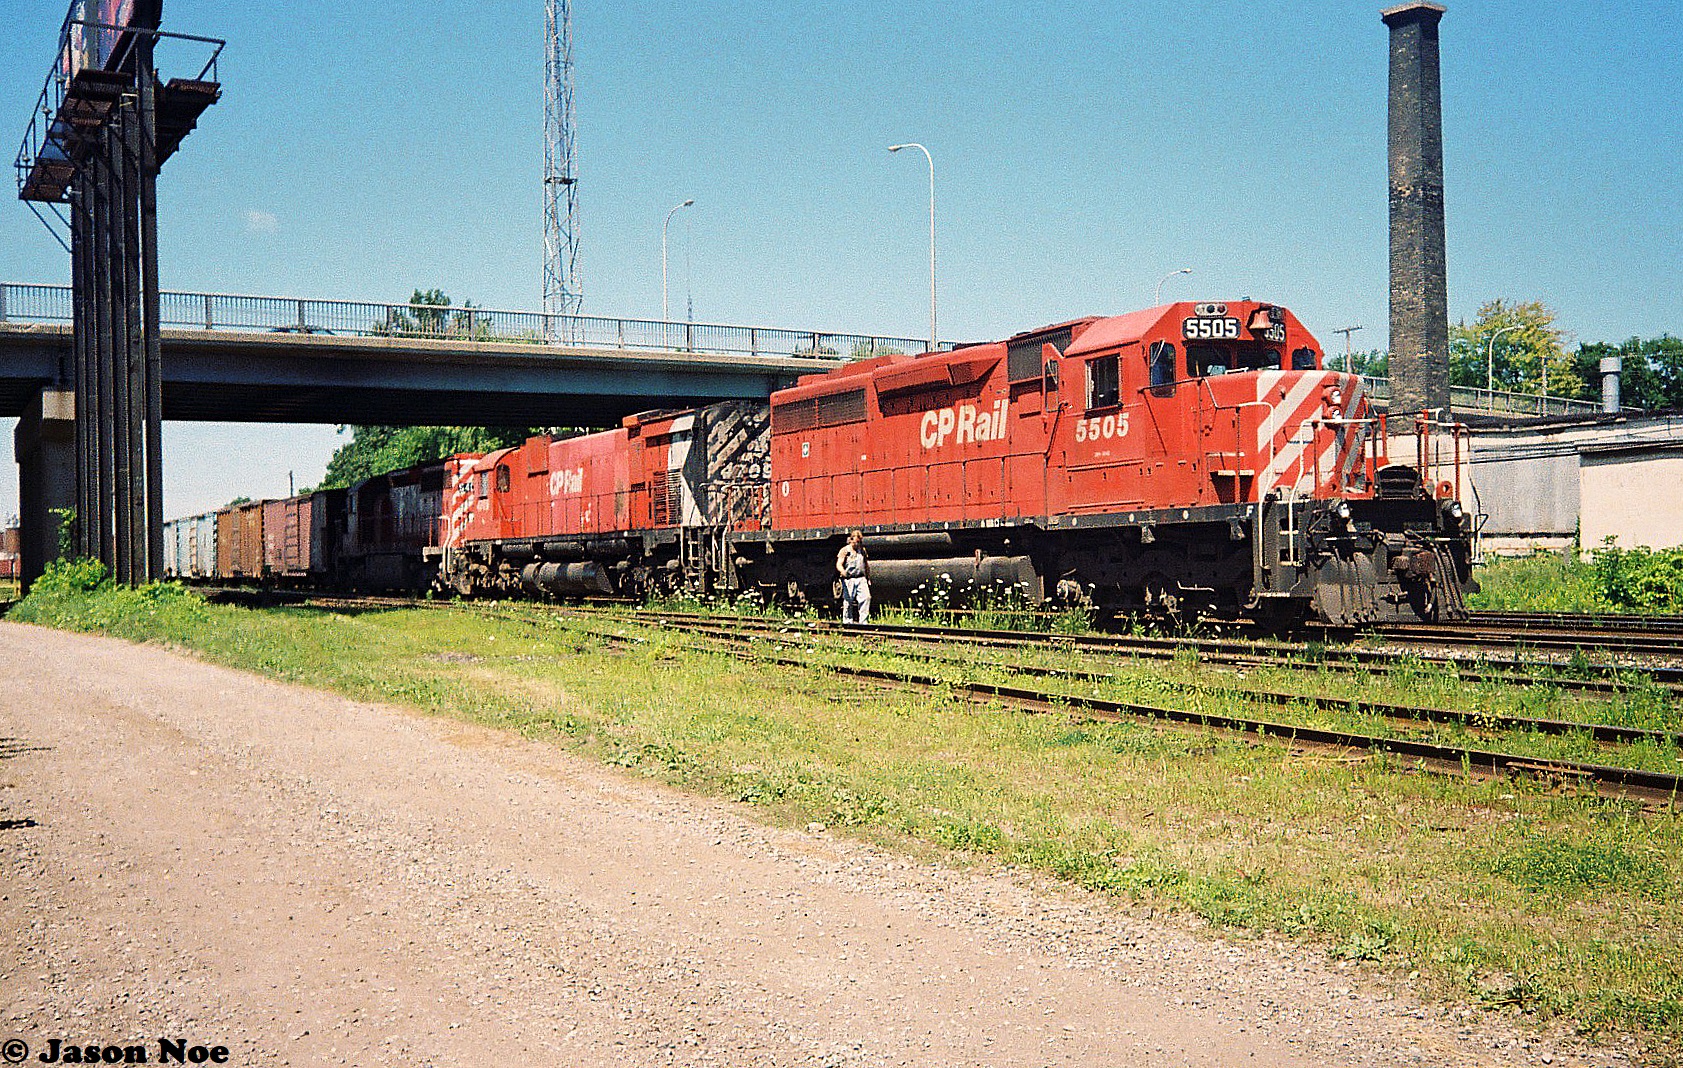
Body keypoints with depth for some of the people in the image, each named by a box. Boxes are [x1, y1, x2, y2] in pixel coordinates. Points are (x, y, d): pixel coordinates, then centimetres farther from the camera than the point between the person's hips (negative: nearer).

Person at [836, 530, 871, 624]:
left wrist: (868, 578, 27)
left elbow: (866, 564, 28)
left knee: (866, 597, -13)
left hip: (861, 578, 3)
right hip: (849, 579, -3)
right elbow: (839, 564, -8)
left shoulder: (862, 550, 17)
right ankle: (847, 622, 5)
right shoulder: (845, 550, 2)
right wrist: (842, 571, -30)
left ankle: (863, 621, -10)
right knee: (848, 601, -4)